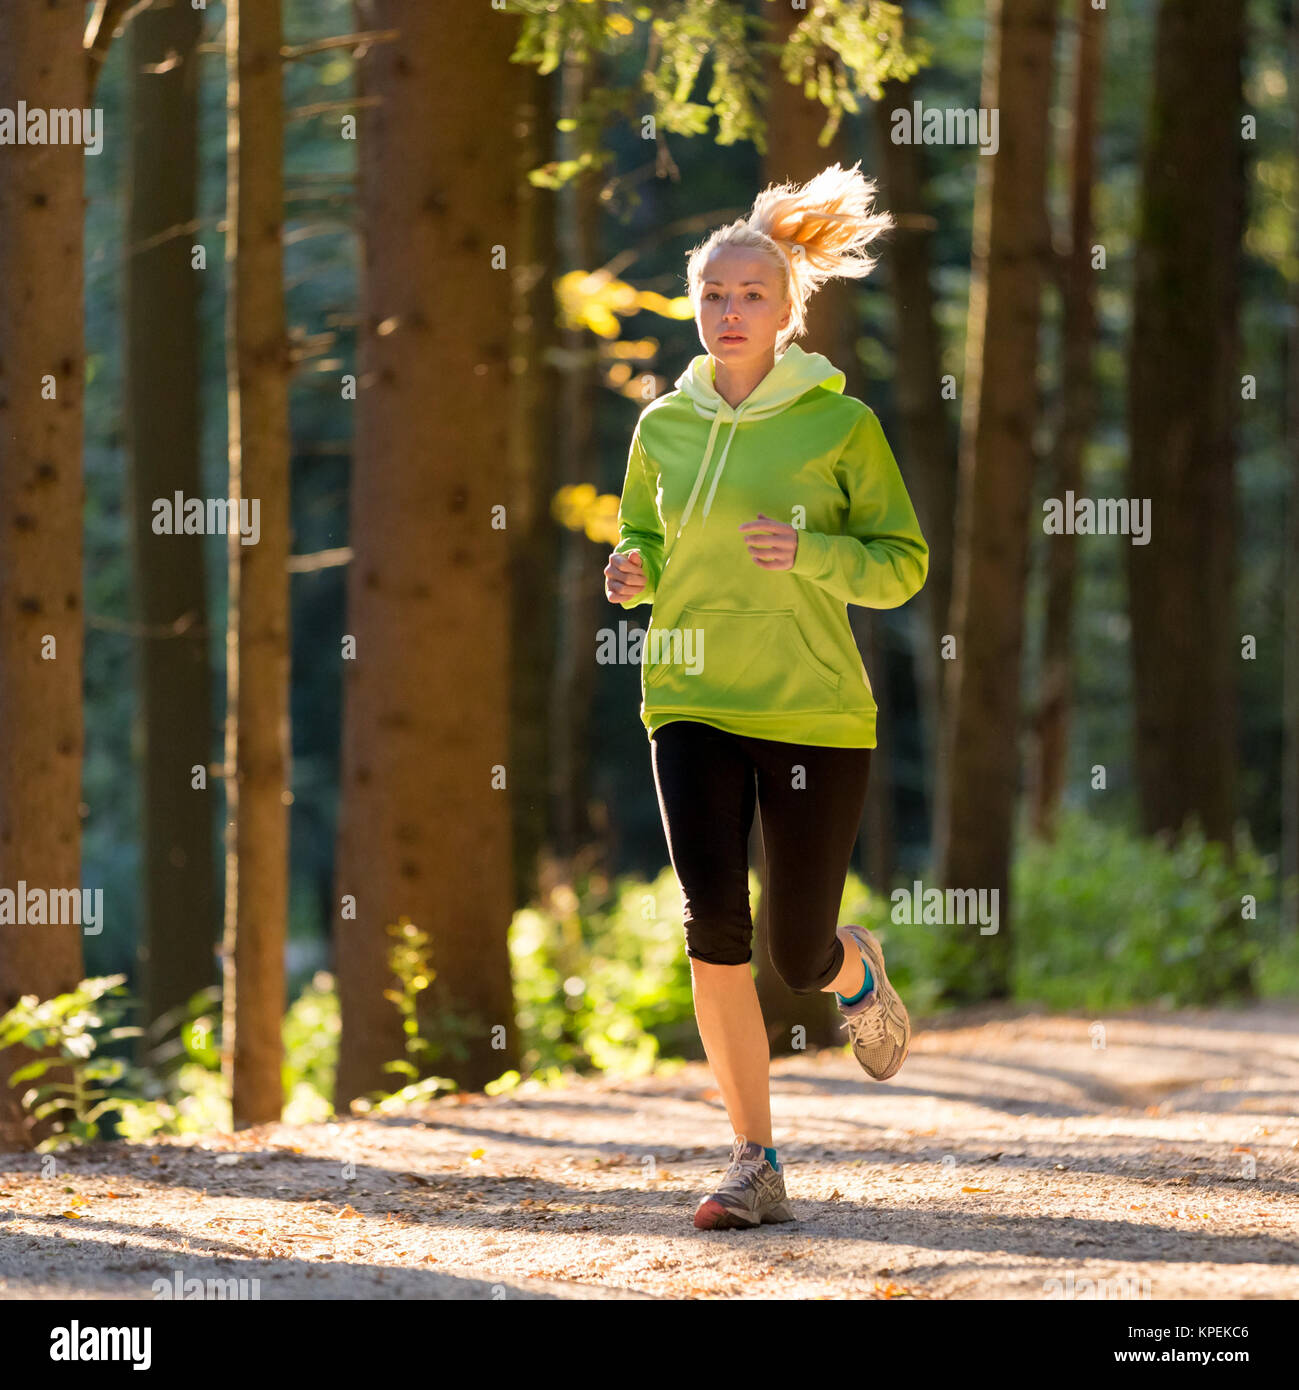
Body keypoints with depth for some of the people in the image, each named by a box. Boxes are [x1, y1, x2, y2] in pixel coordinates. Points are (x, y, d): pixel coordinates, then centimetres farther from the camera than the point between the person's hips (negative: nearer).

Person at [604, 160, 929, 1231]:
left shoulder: (840, 423, -3)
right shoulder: (664, 427, 7)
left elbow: (904, 563, -1)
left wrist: (812, 553, -19)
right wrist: (631, 574, -3)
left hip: (813, 710, -2)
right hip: (691, 705, 2)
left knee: (799, 957, 4)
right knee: (714, 924, -15)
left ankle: (859, 974, 44)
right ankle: (756, 1165, -6)